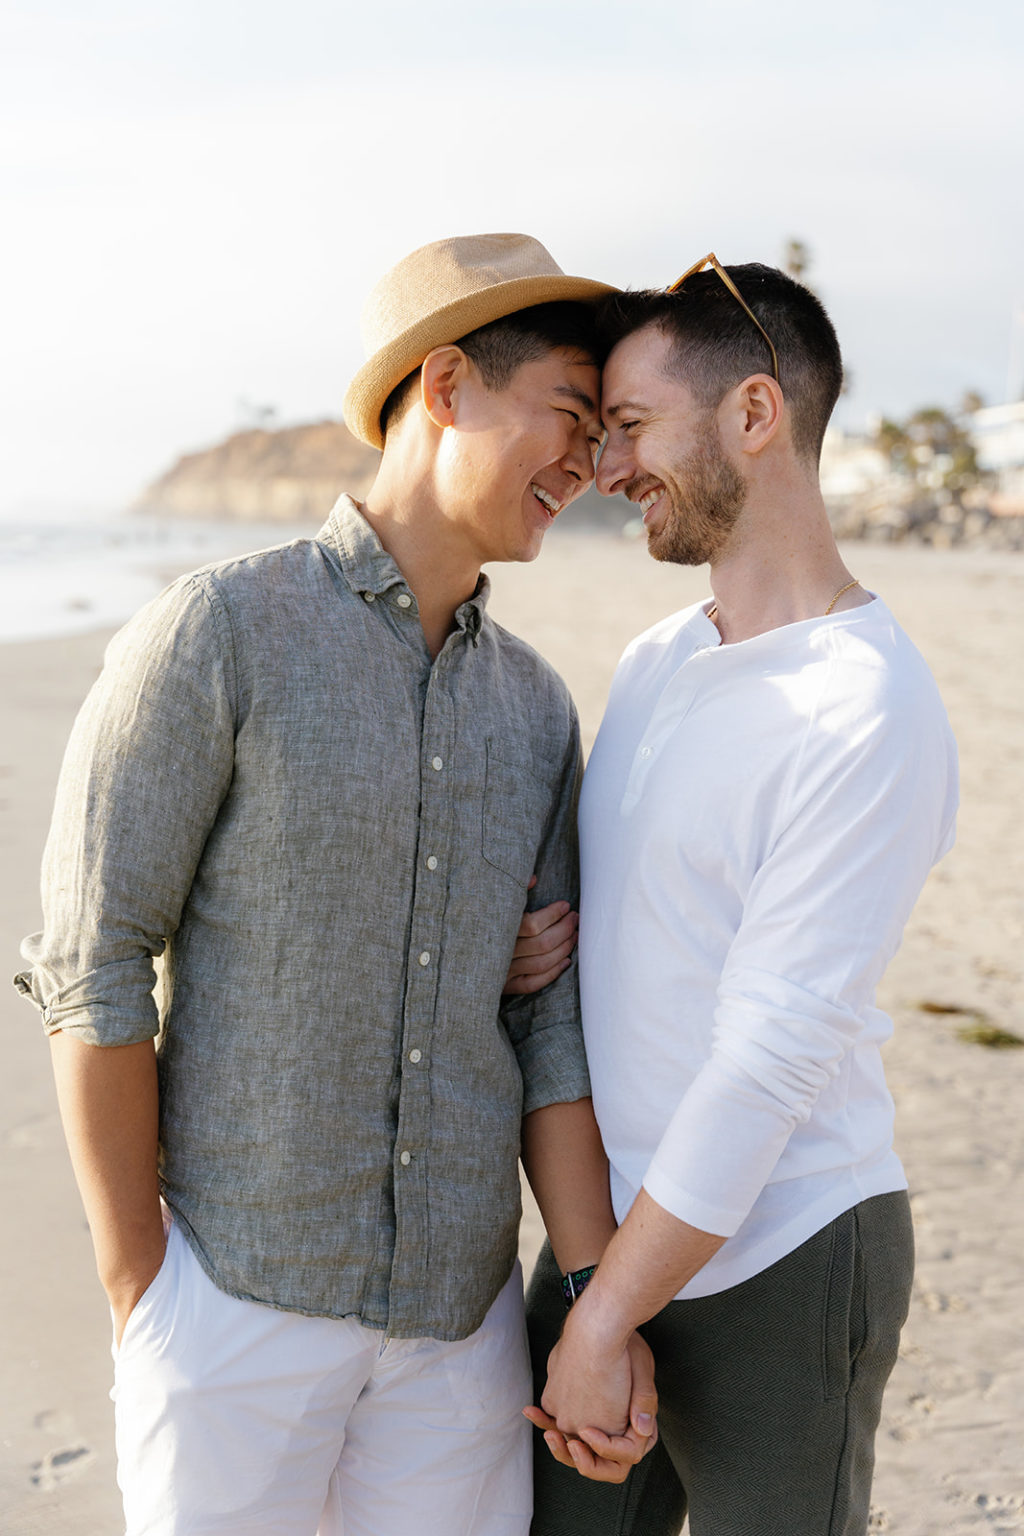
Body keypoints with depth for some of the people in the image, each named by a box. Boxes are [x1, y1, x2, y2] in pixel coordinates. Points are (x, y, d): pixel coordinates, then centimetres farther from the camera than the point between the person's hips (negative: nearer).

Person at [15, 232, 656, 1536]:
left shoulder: (535, 708, 6)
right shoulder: (216, 635, -12)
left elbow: (548, 1023, 5)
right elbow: (90, 965, -11)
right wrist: (138, 1287, -9)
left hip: (460, 1307, 5)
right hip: (236, 1293, -4)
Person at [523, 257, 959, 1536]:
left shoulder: (869, 719, -21)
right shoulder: (653, 662, 7)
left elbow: (772, 1060, -21)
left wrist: (603, 1324, -16)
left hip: (775, 1266, -7)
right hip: (614, 1223, 7)